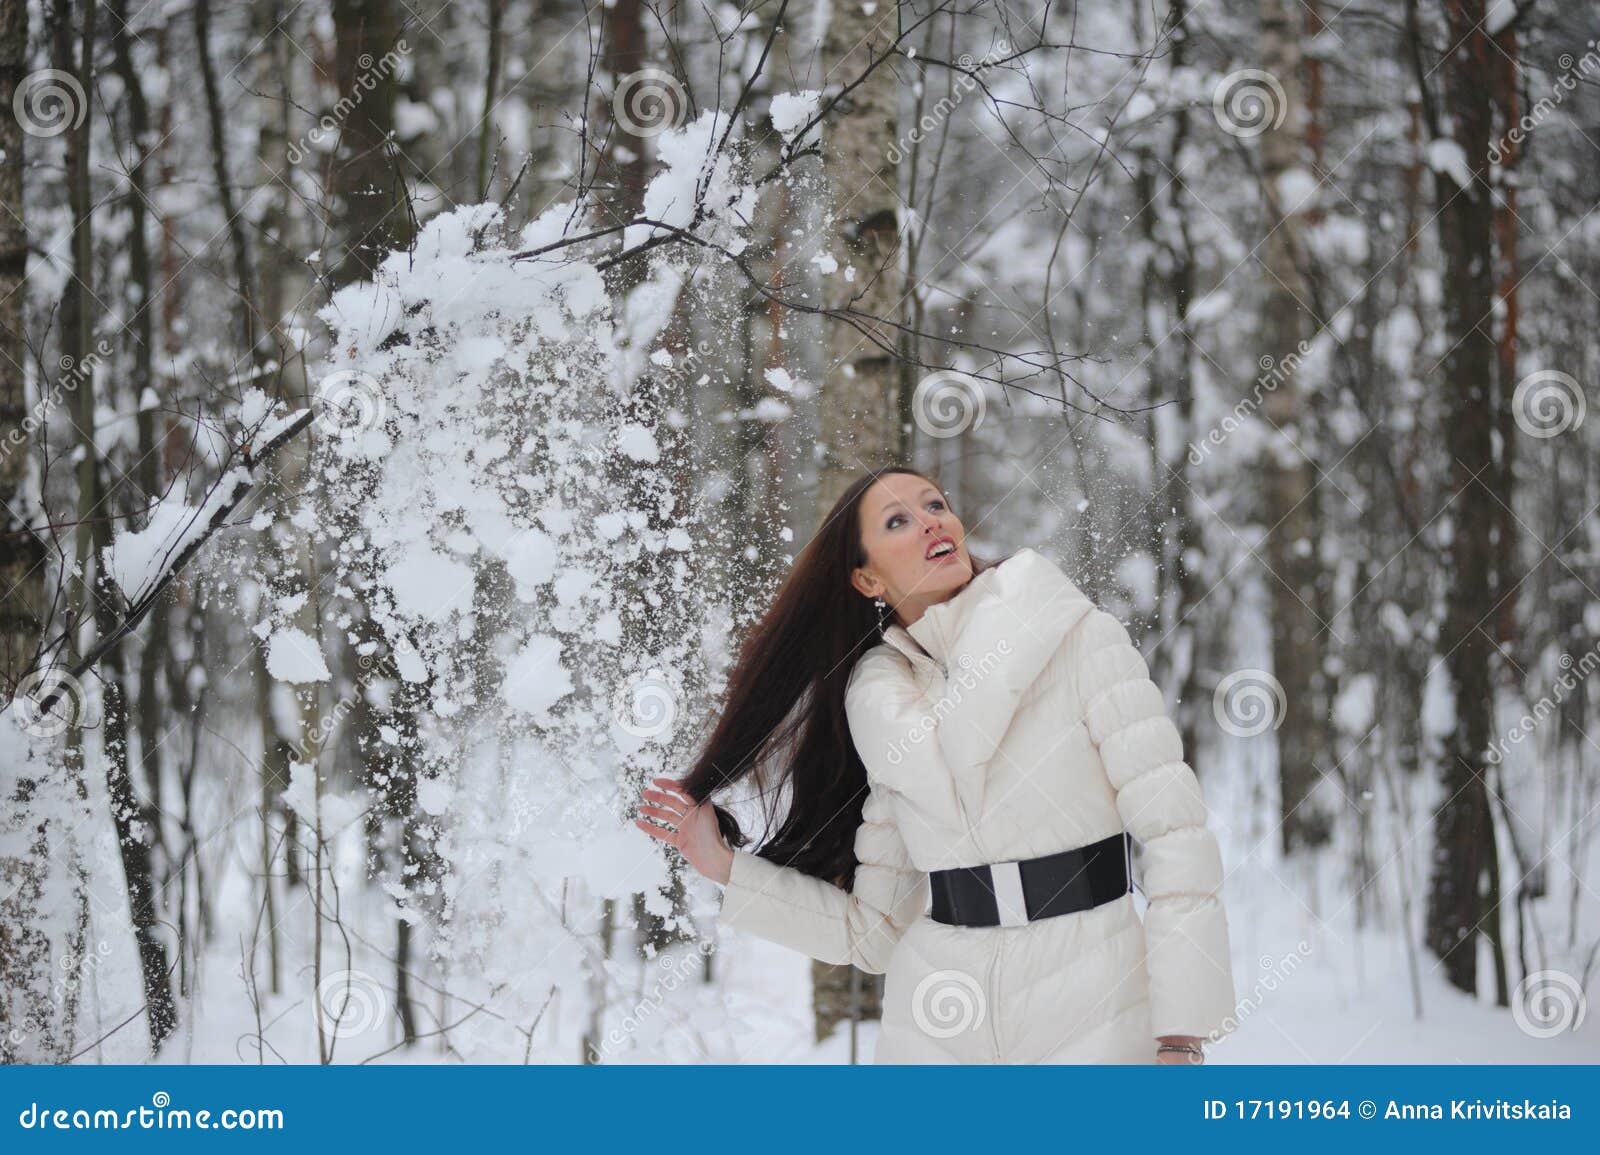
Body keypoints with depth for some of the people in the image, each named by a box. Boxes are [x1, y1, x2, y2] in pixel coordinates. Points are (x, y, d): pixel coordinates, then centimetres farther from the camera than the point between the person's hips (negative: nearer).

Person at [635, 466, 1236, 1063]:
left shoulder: (1079, 638, -2)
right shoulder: (878, 705, 8)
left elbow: (1174, 831, -8)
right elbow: (872, 930, 10)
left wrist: (1180, 1038, -14)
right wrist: (724, 864, 6)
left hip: (1091, 1002, -3)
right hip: (934, 1027, 3)